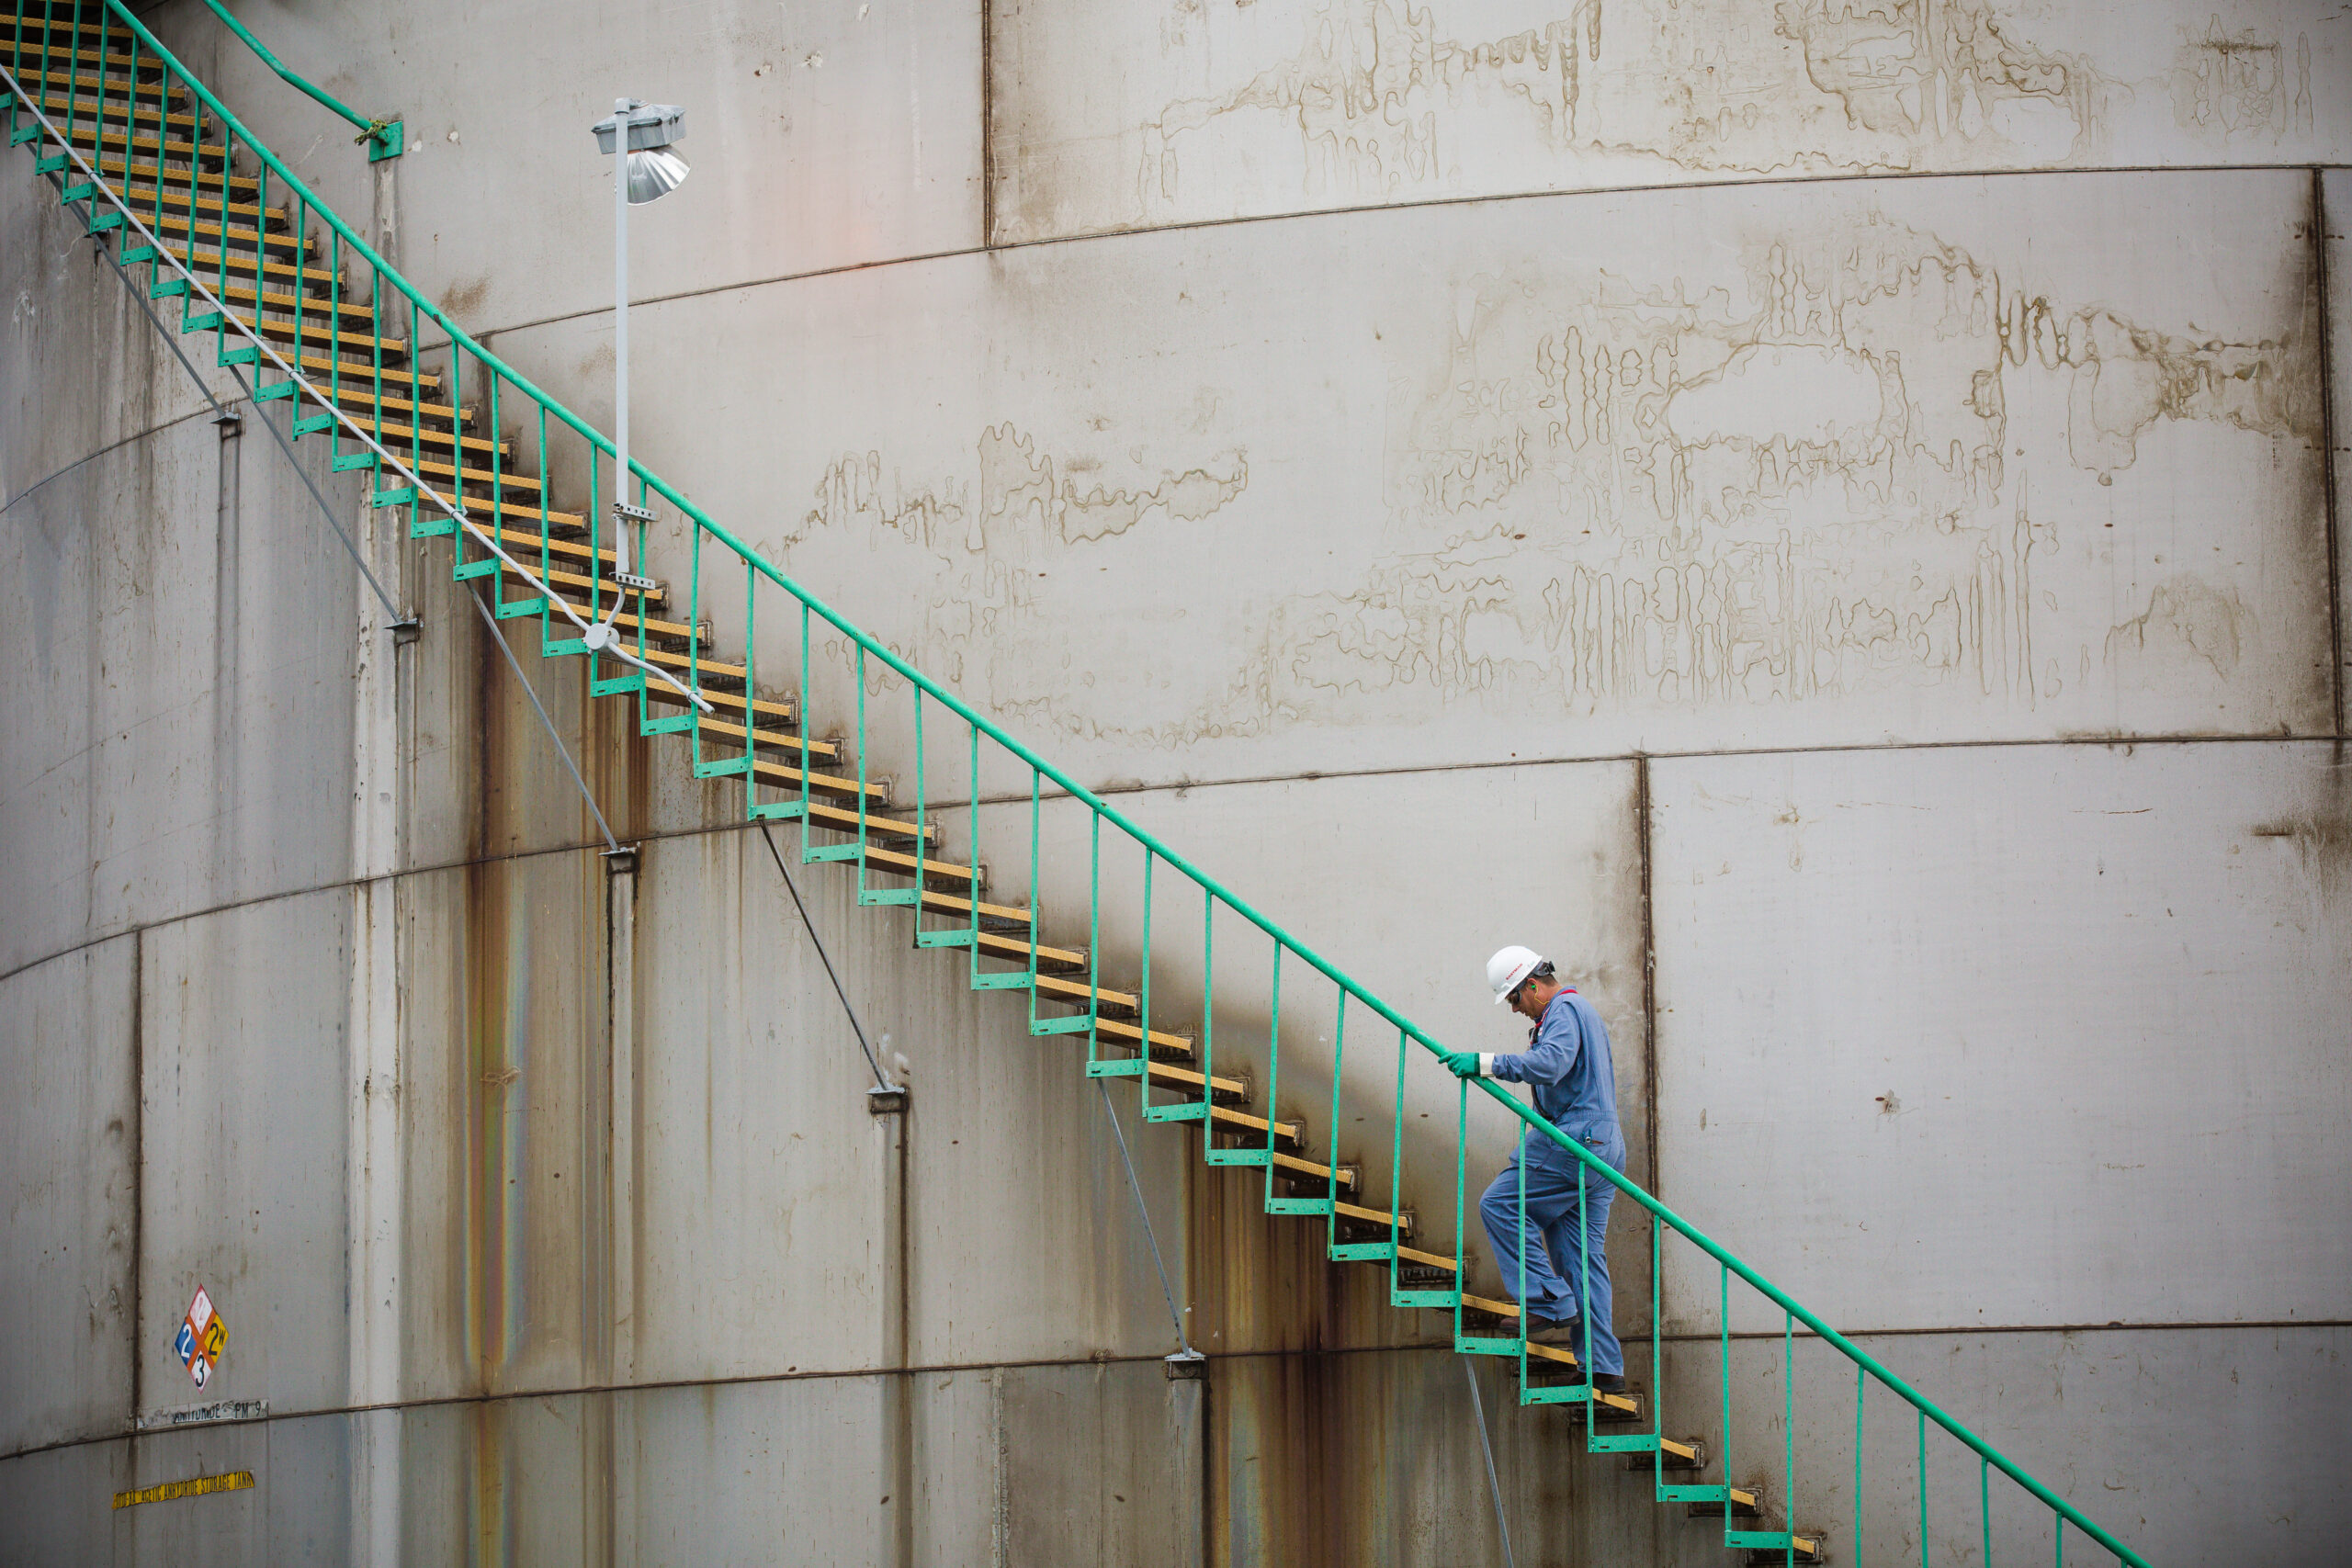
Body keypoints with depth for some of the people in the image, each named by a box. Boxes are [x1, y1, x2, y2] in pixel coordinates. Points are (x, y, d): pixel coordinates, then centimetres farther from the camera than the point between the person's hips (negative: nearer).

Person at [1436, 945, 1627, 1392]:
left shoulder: (1564, 1010, -8)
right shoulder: (1585, 1012, 25)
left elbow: (1549, 1065, -27)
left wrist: (1485, 1063, -28)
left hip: (1572, 1144, -10)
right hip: (1605, 1146, 10)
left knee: (1500, 1205, -6)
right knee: (1582, 1252, 7)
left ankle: (1552, 1306, -12)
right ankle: (1604, 1364, 2)